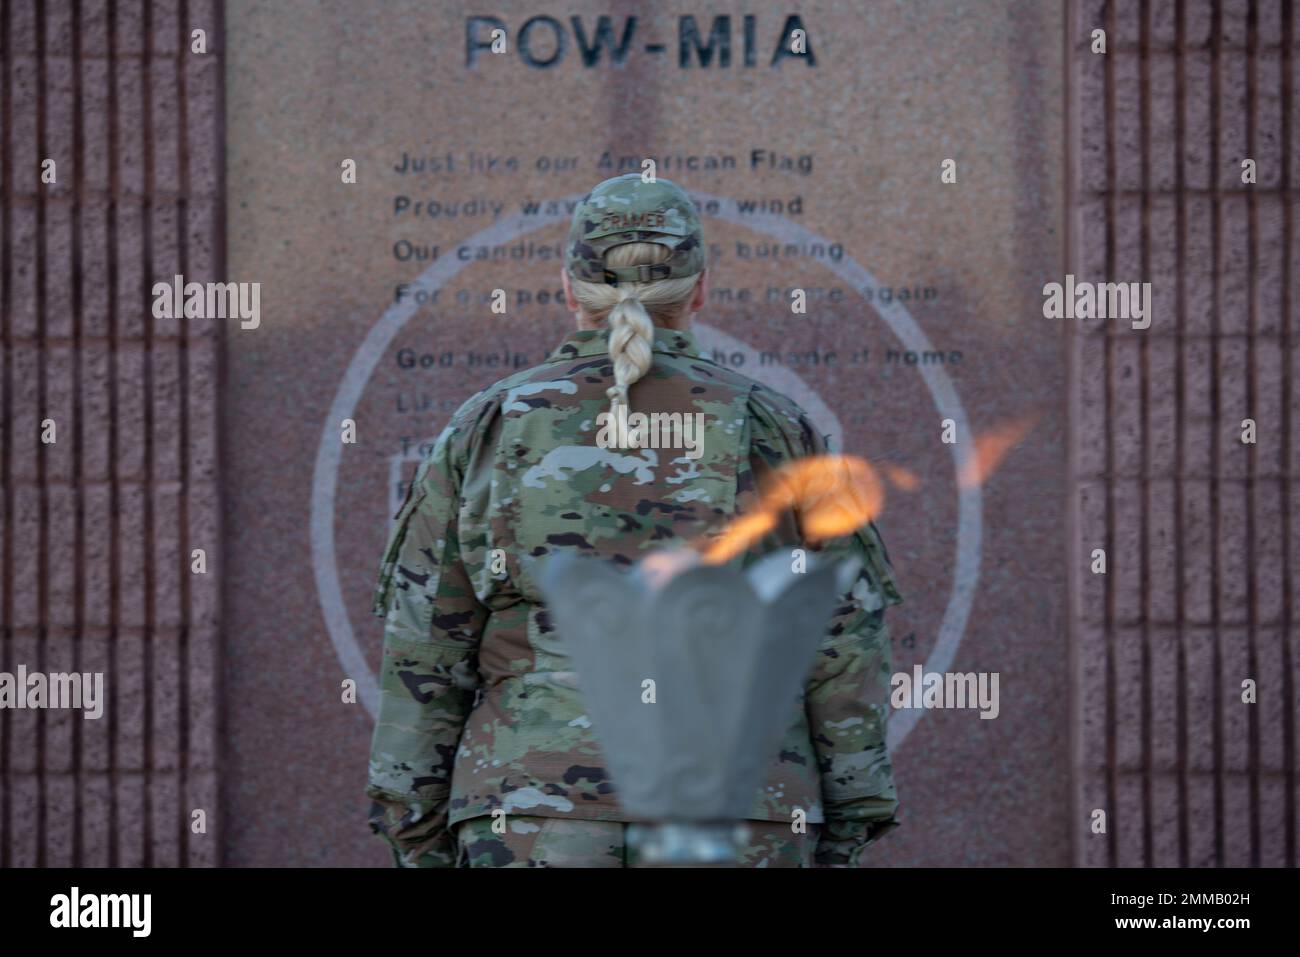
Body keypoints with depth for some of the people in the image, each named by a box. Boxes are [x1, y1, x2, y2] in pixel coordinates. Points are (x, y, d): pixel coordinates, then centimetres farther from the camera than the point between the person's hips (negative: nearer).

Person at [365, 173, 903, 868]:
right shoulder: (773, 434, 2)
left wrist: (419, 846, 6)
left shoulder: (483, 435, 3)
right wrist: (843, 838, 6)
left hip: (543, 835, 0)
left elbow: (423, 657, 2)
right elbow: (843, 648, 1)